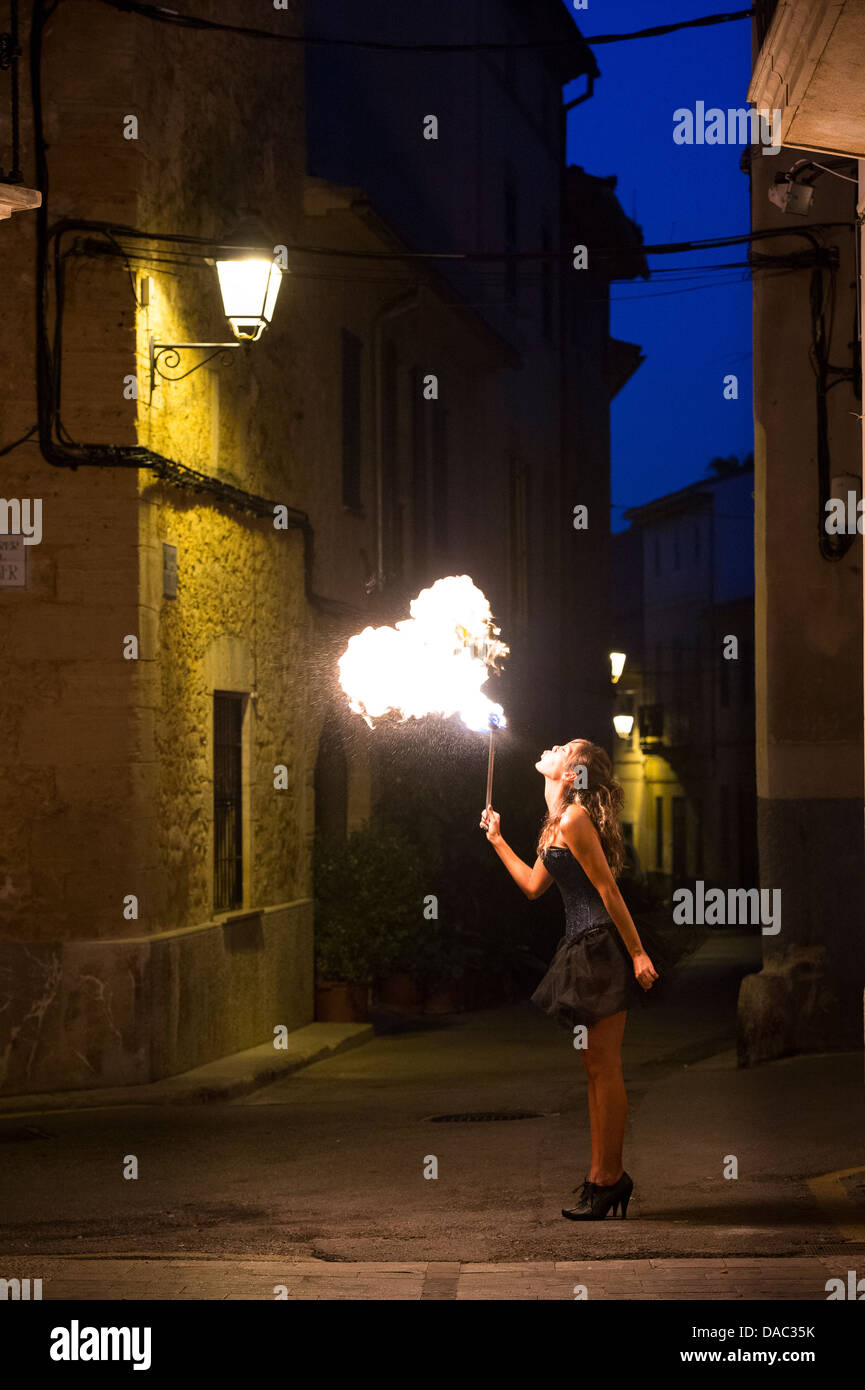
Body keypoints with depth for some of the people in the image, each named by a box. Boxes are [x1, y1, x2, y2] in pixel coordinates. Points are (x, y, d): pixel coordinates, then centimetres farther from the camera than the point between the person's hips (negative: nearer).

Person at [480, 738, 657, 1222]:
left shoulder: (575, 820, -14)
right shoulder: (557, 825, 16)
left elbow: (608, 888, -16)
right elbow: (533, 885, 24)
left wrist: (638, 954, -17)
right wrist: (496, 838, 29)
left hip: (602, 946, -10)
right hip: (584, 947, 10)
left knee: (604, 1068, -5)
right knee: (596, 1068, 12)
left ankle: (608, 1177, 0)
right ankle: (606, 1174, 18)